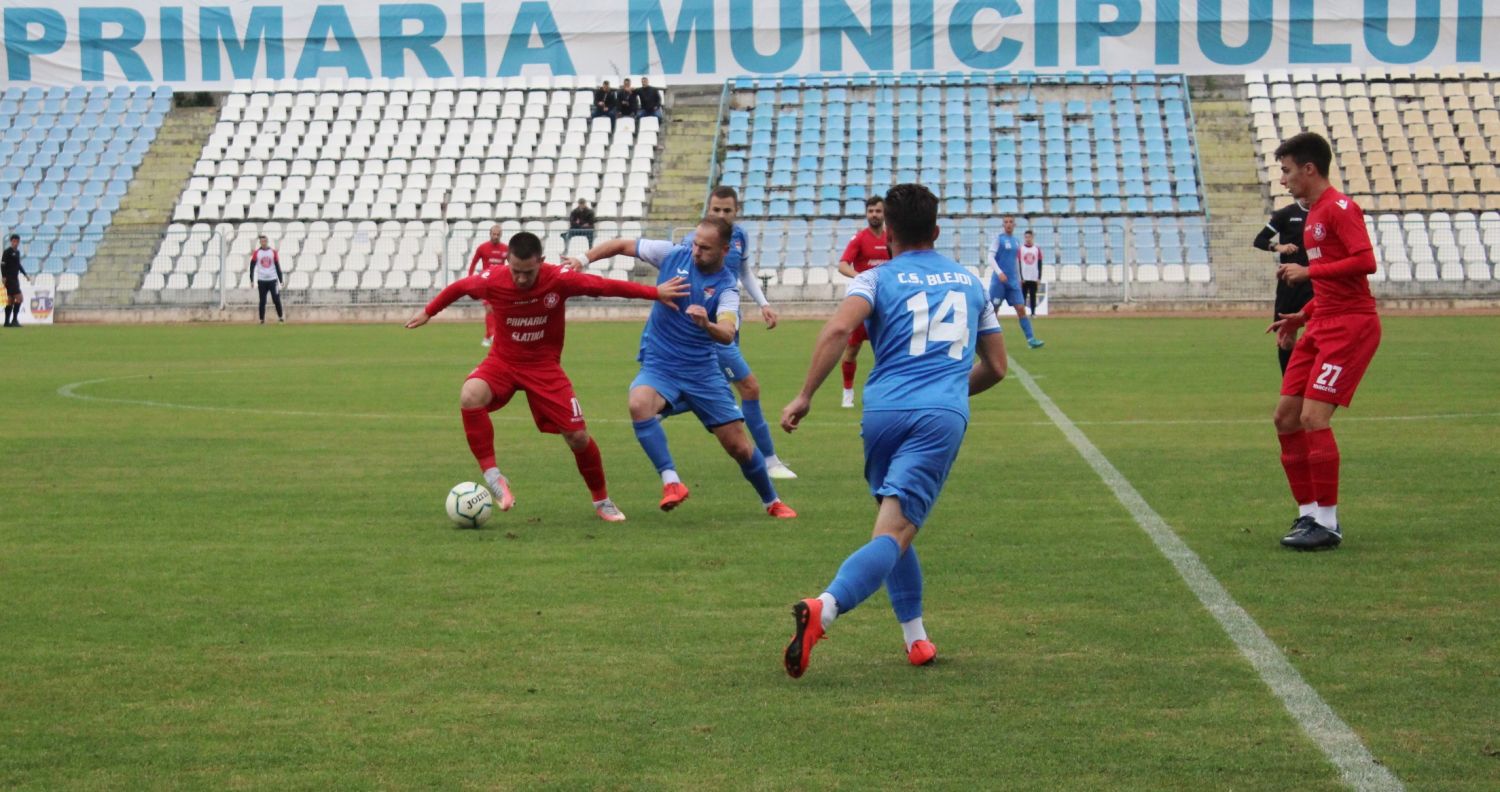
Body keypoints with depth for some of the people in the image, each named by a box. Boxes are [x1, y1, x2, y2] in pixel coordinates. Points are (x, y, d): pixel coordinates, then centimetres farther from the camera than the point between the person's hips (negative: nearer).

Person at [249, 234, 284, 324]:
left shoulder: (273, 252, 5)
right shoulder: (256, 253, 2)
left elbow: (277, 266, 8)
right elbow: (252, 266, 2)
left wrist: (281, 280, 5)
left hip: (273, 280, 0)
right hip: (262, 280, 0)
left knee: (276, 300, -3)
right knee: (262, 301, 0)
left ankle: (280, 316, 11)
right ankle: (262, 319, 5)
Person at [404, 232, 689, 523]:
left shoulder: (559, 280, -21)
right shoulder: (491, 280, -17)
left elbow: (606, 286, -14)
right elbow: (458, 288, 3)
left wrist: (655, 292, -16)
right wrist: (428, 312, 17)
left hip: (545, 367, 0)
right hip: (503, 361, 0)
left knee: (577, 436, -4)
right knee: (470, 396, -33)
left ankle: (602, 500, 21)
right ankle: (492, 474, -22)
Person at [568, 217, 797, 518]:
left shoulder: (726, 287, -11)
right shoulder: (673, 255, -5)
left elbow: (727, 334, -29)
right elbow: (621, 245, 5)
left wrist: (707, 325, -51)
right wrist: (583, 259, -8)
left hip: (703, 371, -1)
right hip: (659, 366, 1)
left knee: (739, 445, 1)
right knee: (639, 405, -35)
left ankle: (772, 502, 26)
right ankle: (671, 482, -33)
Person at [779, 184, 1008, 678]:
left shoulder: (877, 279, 11)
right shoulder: (970, 281, 23)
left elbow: (839, 328, -10)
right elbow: (995, 367, 28)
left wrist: (805, 396, -7)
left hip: (883, 413, 0)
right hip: (944, 416, 0)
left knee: (892, 521, 21)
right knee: (894, 533, -12)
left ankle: (916, 640, 19)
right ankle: (824, 608, -38)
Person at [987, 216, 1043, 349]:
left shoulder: (1016, 241, 14)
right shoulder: (999, 238, -3)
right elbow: (991, 257, -11)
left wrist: (1018, 279, 21)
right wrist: (999, 272, -24)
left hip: (1013, 281, 5)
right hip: (998, 281, -5)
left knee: (1021, 308, -5)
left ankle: (1030, 339, -8)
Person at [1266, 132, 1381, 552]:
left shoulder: (1340, 208, -11)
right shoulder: (1313, 215, 18)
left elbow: (1365, 262, -23)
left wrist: (1308, 271, -18)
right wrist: (1302, 317, 15)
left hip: (1350, 326, -10)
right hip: (1323, 326, 10)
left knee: (1313, 417, -16)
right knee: (1286, 417, 7)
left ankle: (1328, 522, -8)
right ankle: (1309, 513, 15)